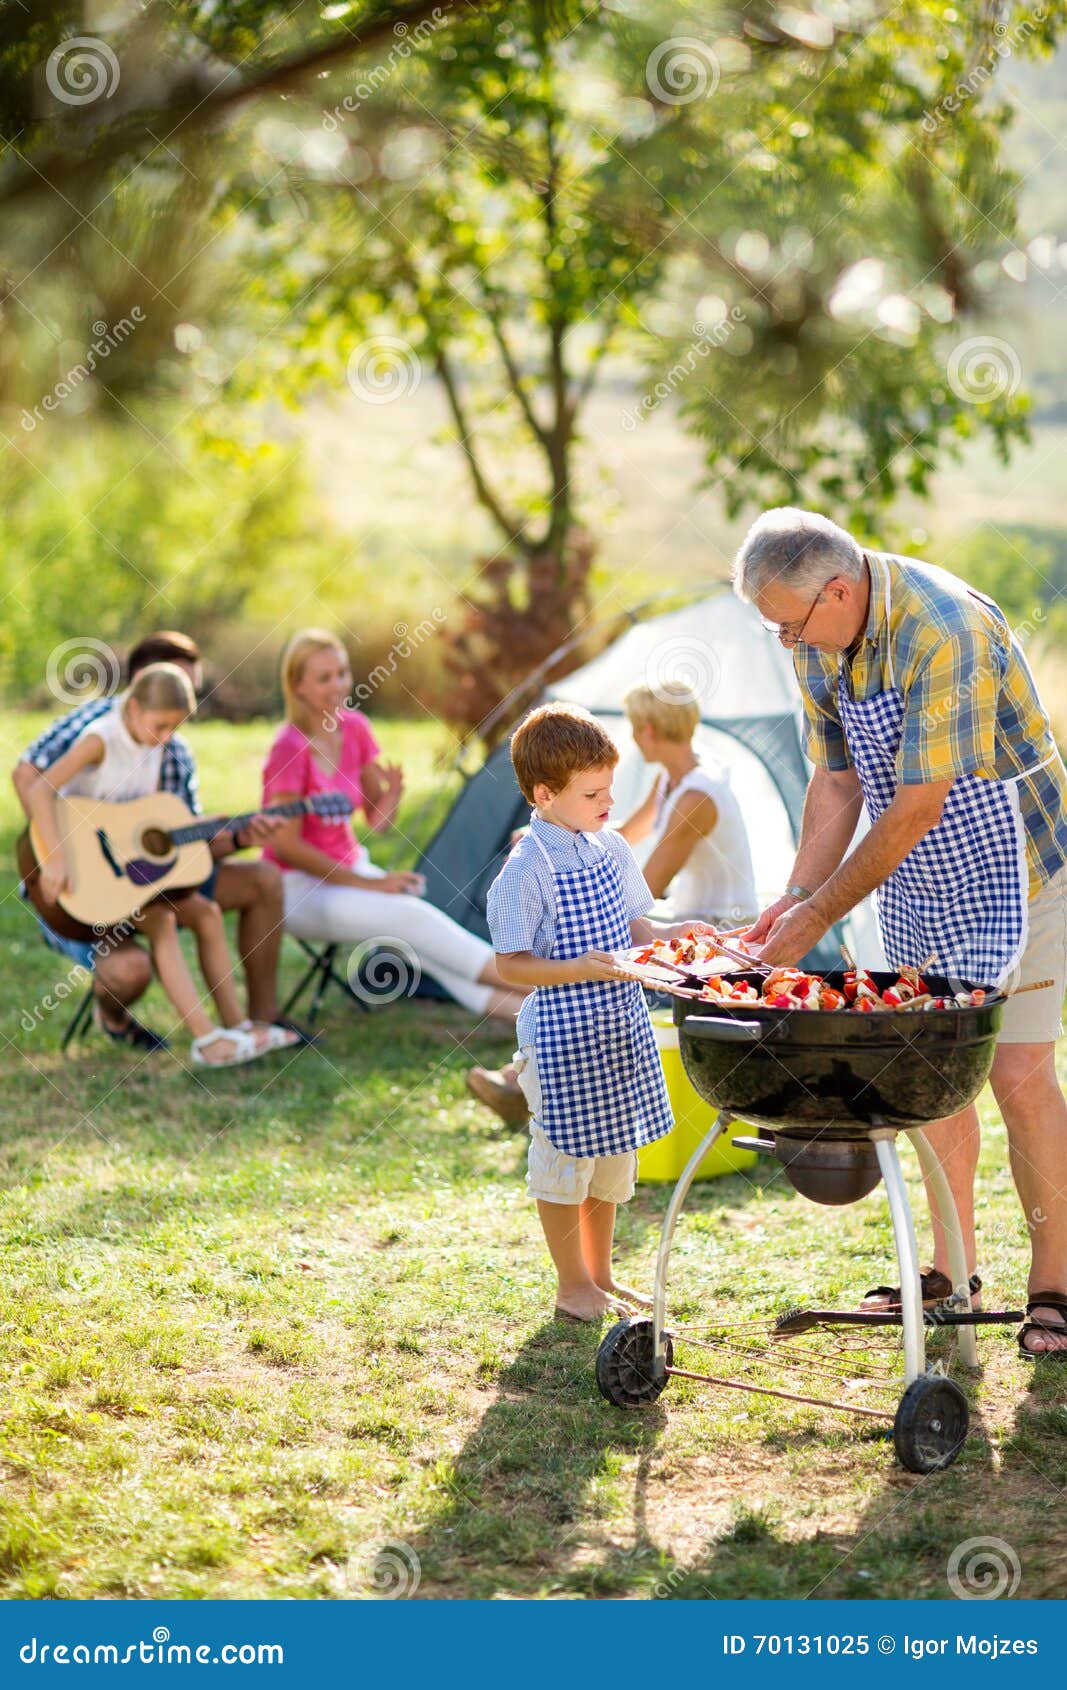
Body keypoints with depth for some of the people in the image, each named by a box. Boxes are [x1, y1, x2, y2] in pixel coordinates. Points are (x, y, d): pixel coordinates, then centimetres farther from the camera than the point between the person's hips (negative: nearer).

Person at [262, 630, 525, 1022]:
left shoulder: (355, 729, 2)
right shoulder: (290, 749, -18)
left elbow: (377, 822, 7)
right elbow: (287, 846, -19)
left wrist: (393, 791, -16)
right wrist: (364, 883, -20)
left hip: (348, 868, 6)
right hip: (298, 889, -6)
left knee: (410, 939, -23)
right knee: (408, 915, -29)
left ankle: (513, 1007, -37)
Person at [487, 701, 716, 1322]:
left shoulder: (611, 848, 5)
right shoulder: (528, 870, -17)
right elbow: (512, 964, -16)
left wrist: (672, 934, -4)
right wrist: (583, 968, -27)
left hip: (620, 1025, 8)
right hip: (562, 1032, -8)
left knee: (613, 1153, 17)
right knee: (566, 1153, 3)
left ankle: (601, 1274, 32)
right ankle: (573, 1284, 17)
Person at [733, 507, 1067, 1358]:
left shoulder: (944, 632, -31)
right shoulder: (818, 643, -4)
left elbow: (914, 810, -28)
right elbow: (837, 781, 5)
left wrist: (819, 918, -22)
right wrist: (795, 897, -6)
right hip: (916, 882, 7)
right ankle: (951, 1269, 22)